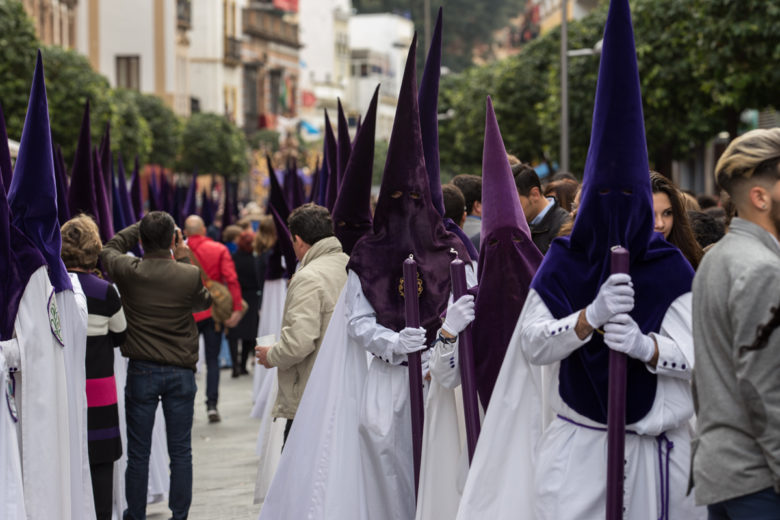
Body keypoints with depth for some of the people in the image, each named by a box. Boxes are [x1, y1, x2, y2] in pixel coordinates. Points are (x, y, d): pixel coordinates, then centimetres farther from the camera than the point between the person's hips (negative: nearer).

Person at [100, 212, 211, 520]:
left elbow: (109, 249, 12)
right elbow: (205, 301, 10)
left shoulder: (128, 271, -10)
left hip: (142, 371, 0)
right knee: (180, 452, 9)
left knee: (138, 453, 8)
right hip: (181, 372, 0)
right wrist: (185, 259, 10)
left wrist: (142, 227, 16)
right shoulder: (190, 275, -12)